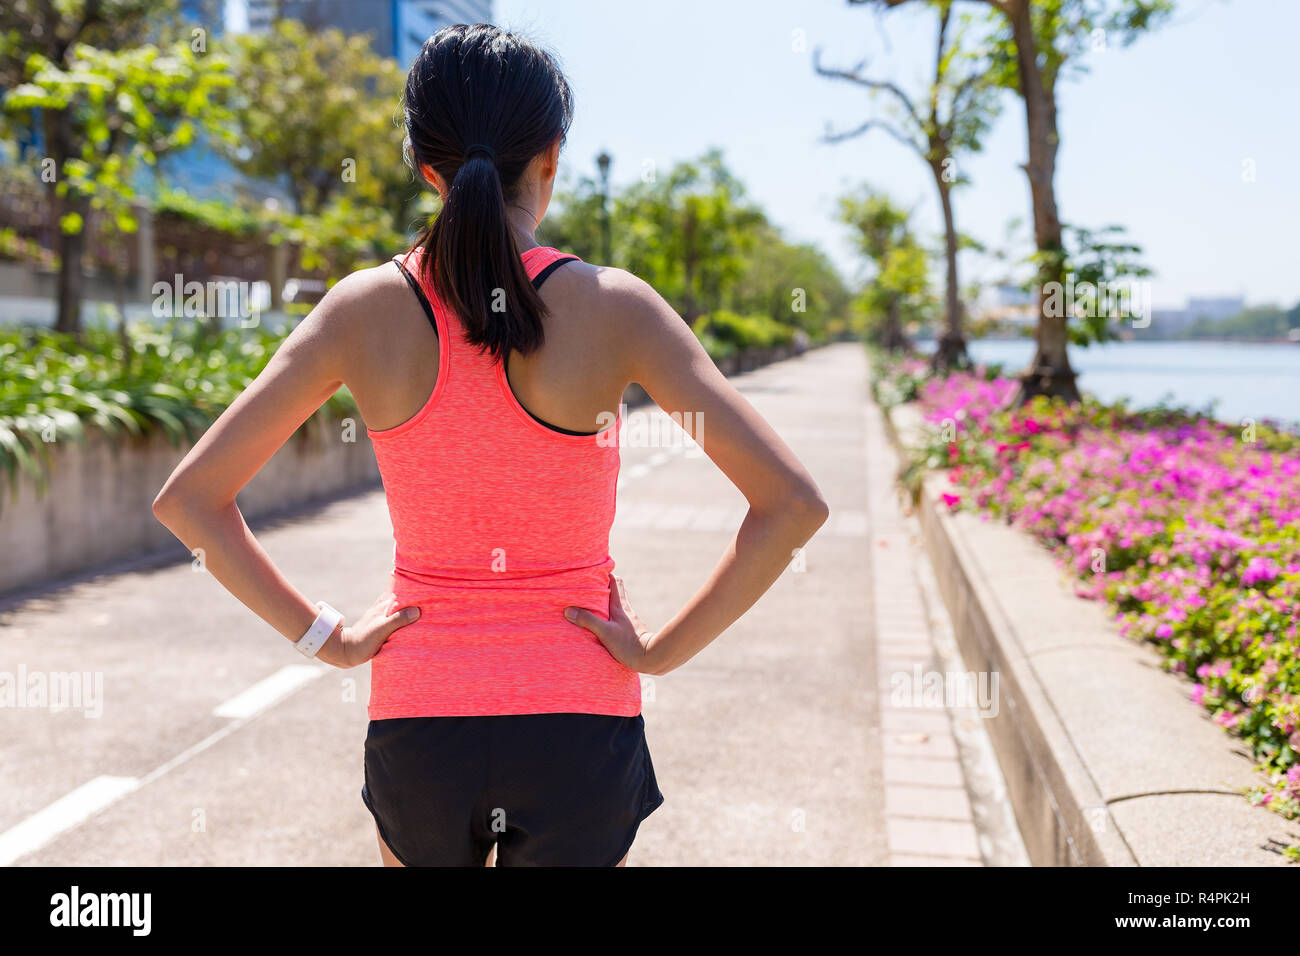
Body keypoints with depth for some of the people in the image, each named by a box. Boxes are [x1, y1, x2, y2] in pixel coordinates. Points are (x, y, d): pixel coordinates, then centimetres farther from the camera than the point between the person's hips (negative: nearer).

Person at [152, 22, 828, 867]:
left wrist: (327, 636, -1)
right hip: (578, 717, -1)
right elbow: (793, 504, -17)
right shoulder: (613, 307, -13)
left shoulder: (367, 308, -7)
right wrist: (663, 651, -8)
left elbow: (189, 498, -6)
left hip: (419, 712, 2)